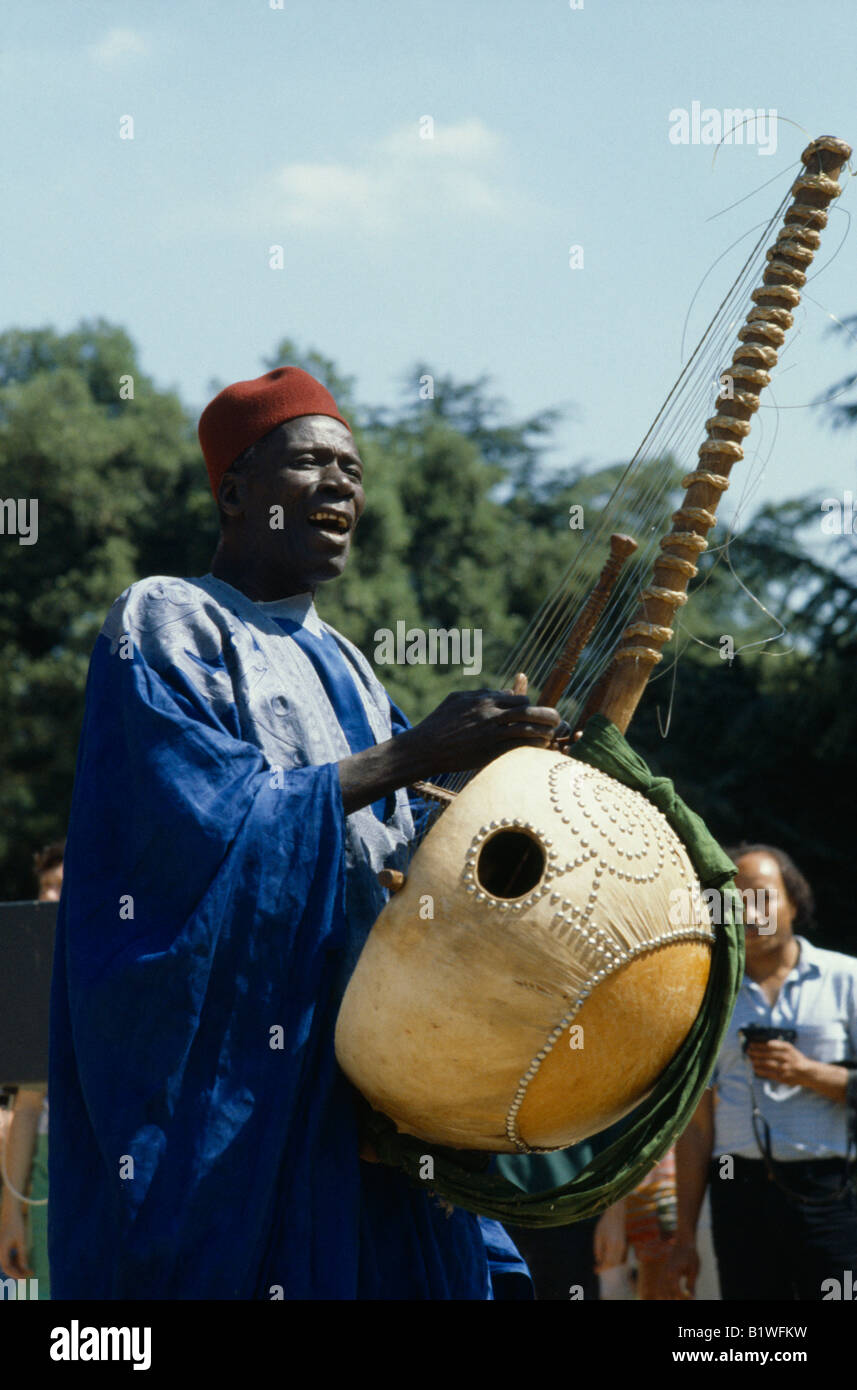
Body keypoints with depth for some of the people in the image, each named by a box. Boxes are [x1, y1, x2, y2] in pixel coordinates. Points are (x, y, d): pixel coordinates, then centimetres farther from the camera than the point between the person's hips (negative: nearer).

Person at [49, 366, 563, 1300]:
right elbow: (205, 820, -17)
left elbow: (390, 863, 17)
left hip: (358, 1070, 7)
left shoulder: (344, 668, 21)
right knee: (231, 1266, -12)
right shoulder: (166, 625, -2)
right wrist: (411, 756, -18)